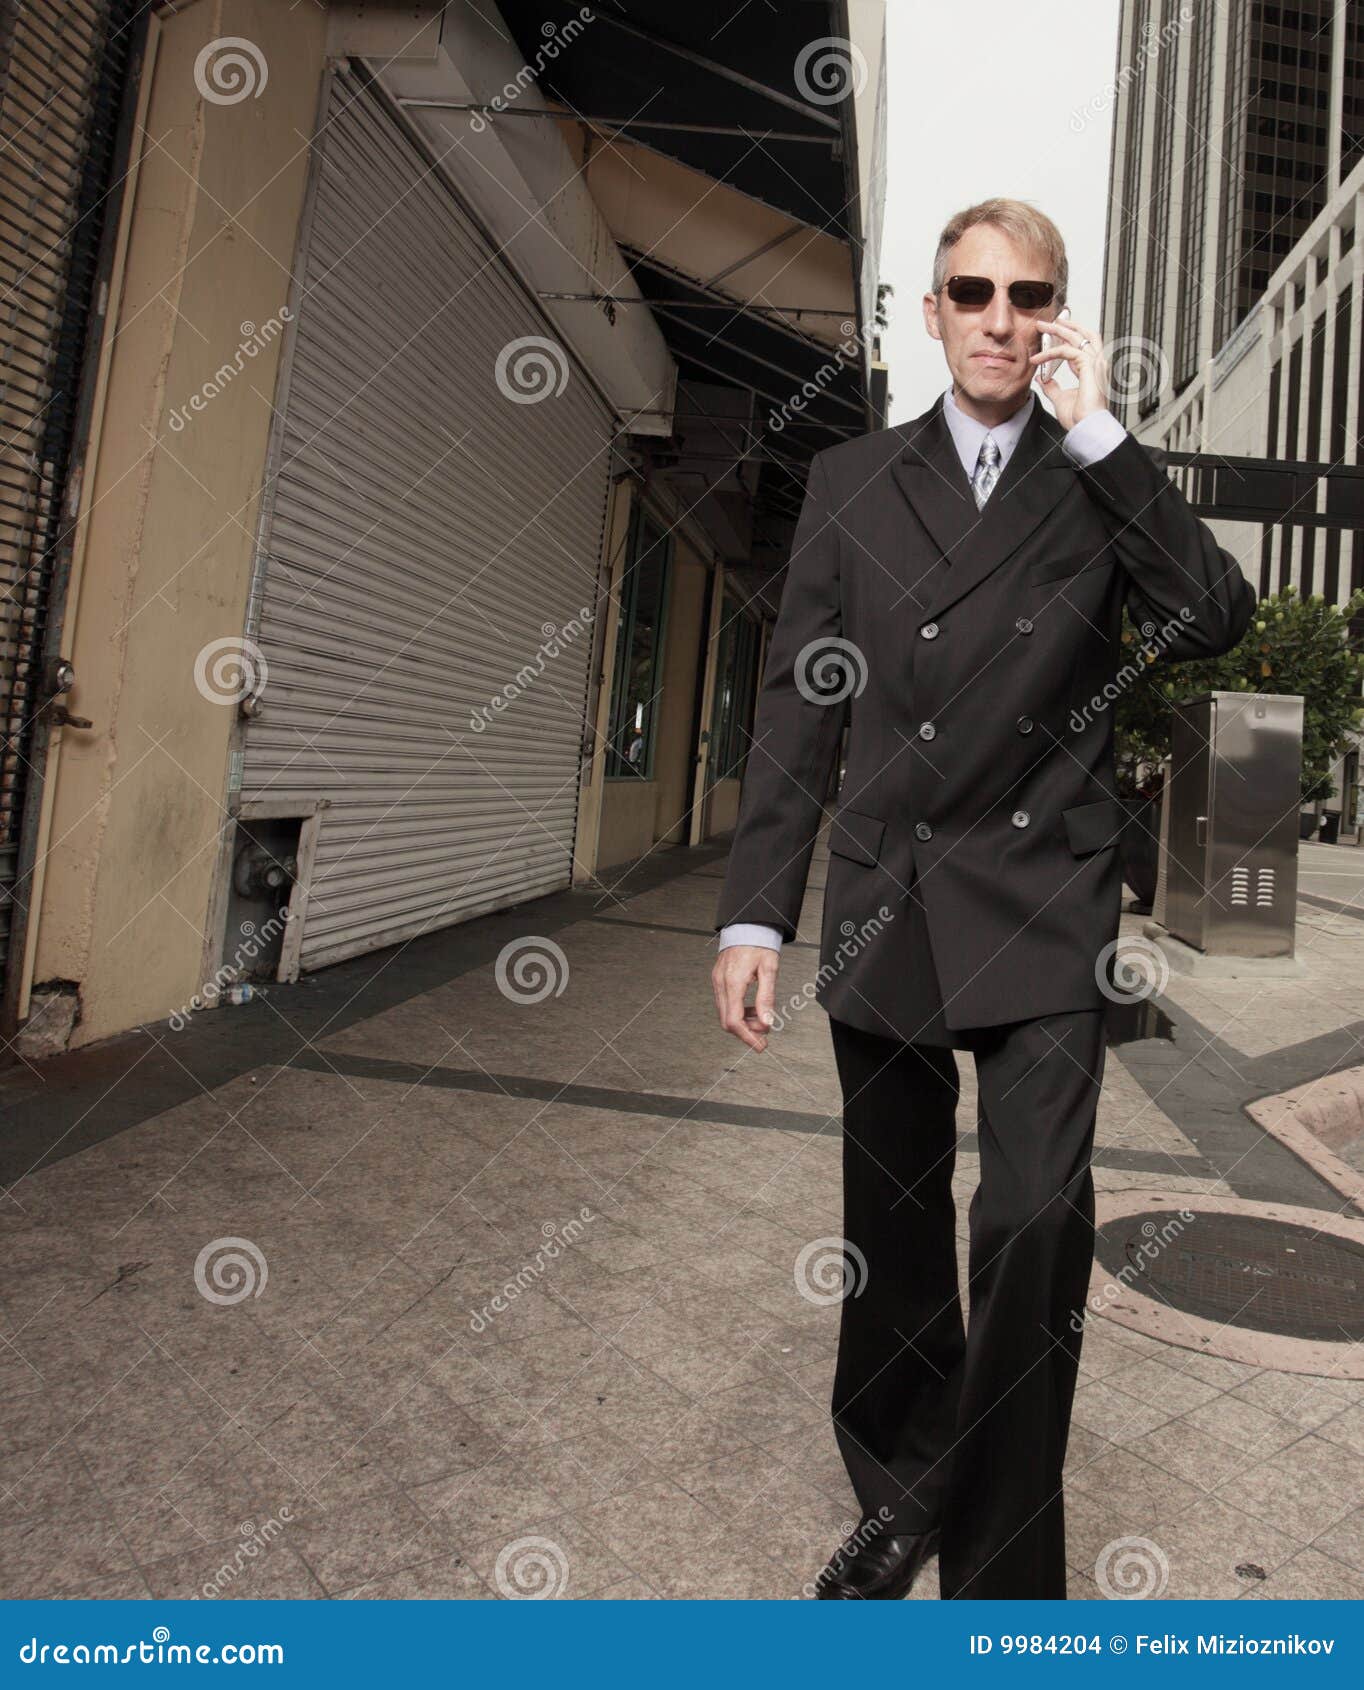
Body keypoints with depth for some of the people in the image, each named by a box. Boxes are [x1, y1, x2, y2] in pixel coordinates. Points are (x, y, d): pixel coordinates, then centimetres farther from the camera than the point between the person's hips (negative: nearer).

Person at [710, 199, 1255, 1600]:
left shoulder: (1103, 480, 9)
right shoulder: (850, 481, 11)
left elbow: (1215, 620, -7)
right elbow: (797, 704, 5)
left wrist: (1096, 434, -8)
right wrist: (754, 910, -2)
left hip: (1042, 907, -1)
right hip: (883, 905, 2)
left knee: (1035, 1228, -12)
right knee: (890, 1237, 13)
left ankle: (1003, 1577, 9)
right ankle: (900, 1501, 35)